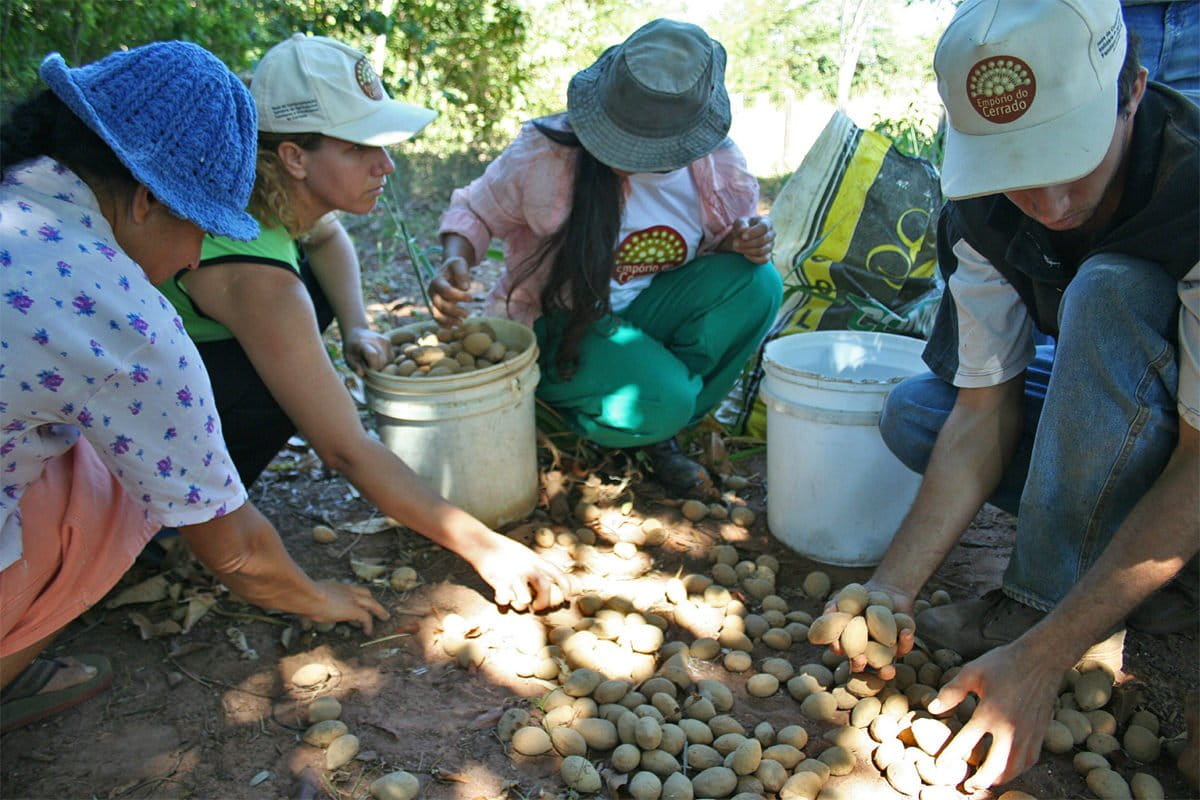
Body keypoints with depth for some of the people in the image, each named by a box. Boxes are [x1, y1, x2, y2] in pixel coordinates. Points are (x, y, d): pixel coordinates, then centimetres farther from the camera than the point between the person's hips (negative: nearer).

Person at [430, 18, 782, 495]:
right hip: (559, 324, -4)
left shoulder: (718, 165, -10)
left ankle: (660, 432, -7)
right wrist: (455, 263, -27)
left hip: (647, 314, 5)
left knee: (755, 282, -21)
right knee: (659, 401, -32)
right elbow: (473, 212, -5)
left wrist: (743, 244, -17)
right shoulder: (545, 153, -21)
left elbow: (722, 244, 8)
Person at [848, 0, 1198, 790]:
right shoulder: (985, 213, -15)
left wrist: (1043, 656, -35)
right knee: (914, 411, -9)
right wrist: (894, 586, -25)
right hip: (1121, 420, 6)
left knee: (1112, 290, -32)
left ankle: (1039, 608, -19)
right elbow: (986, 416, -14)